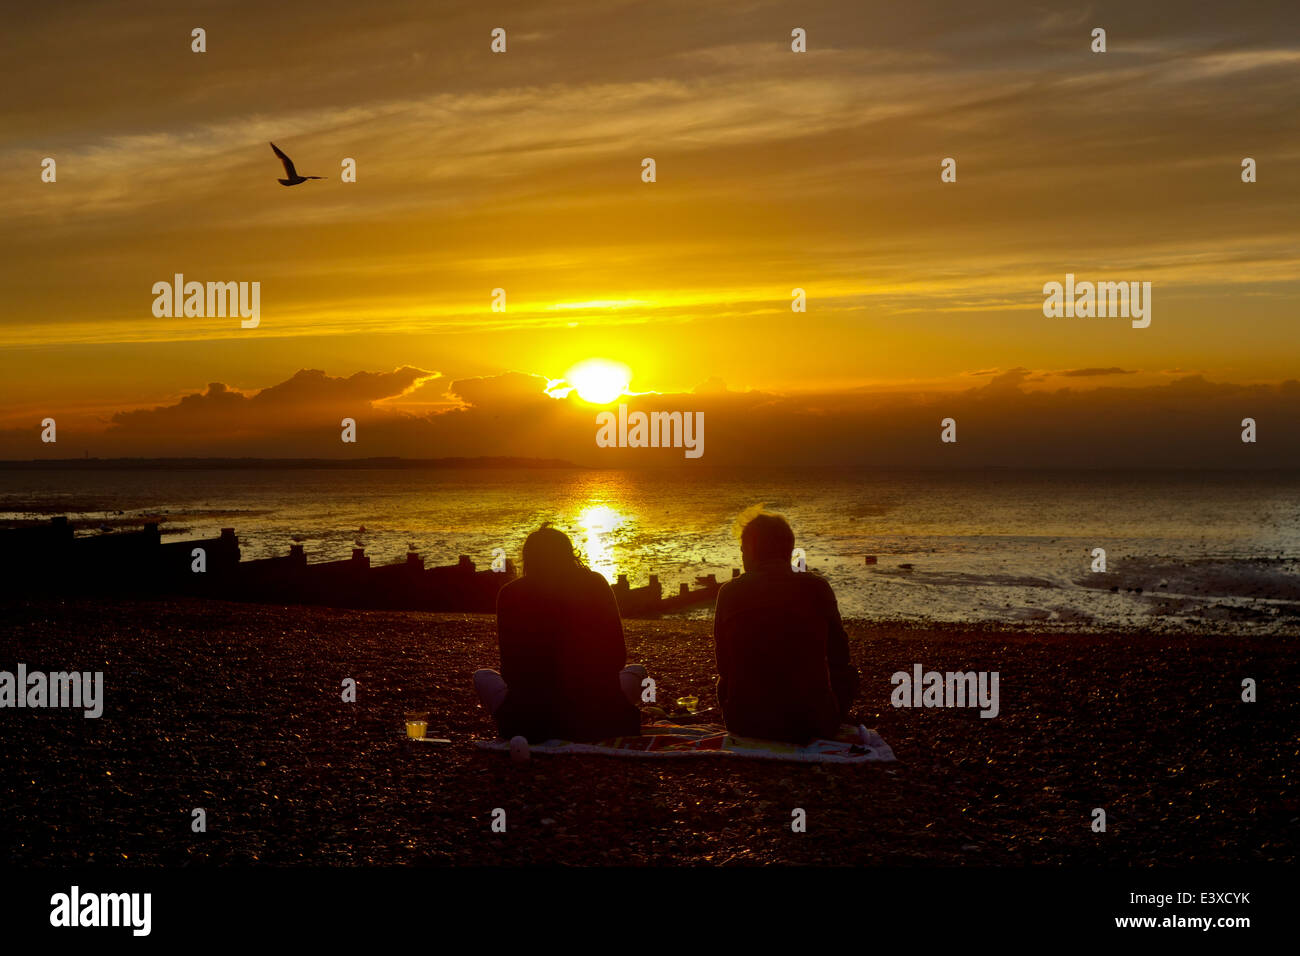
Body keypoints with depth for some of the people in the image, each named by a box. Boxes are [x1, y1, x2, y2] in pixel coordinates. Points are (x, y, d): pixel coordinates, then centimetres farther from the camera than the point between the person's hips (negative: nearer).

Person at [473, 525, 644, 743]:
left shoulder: (510, 594, 1)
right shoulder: (597, 585, 3)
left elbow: (511, 669, 5)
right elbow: (618, 657, 7)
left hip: (532, 723, -1)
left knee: (482, 676, 31)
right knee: (636, 670, 33)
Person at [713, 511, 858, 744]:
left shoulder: (729, 592, -1)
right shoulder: (817, 588, -4)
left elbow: (724, 665, 8)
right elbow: (840, 657, 7)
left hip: (744, 725, 1)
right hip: (810, 724, -1)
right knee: (848, 673, 29)